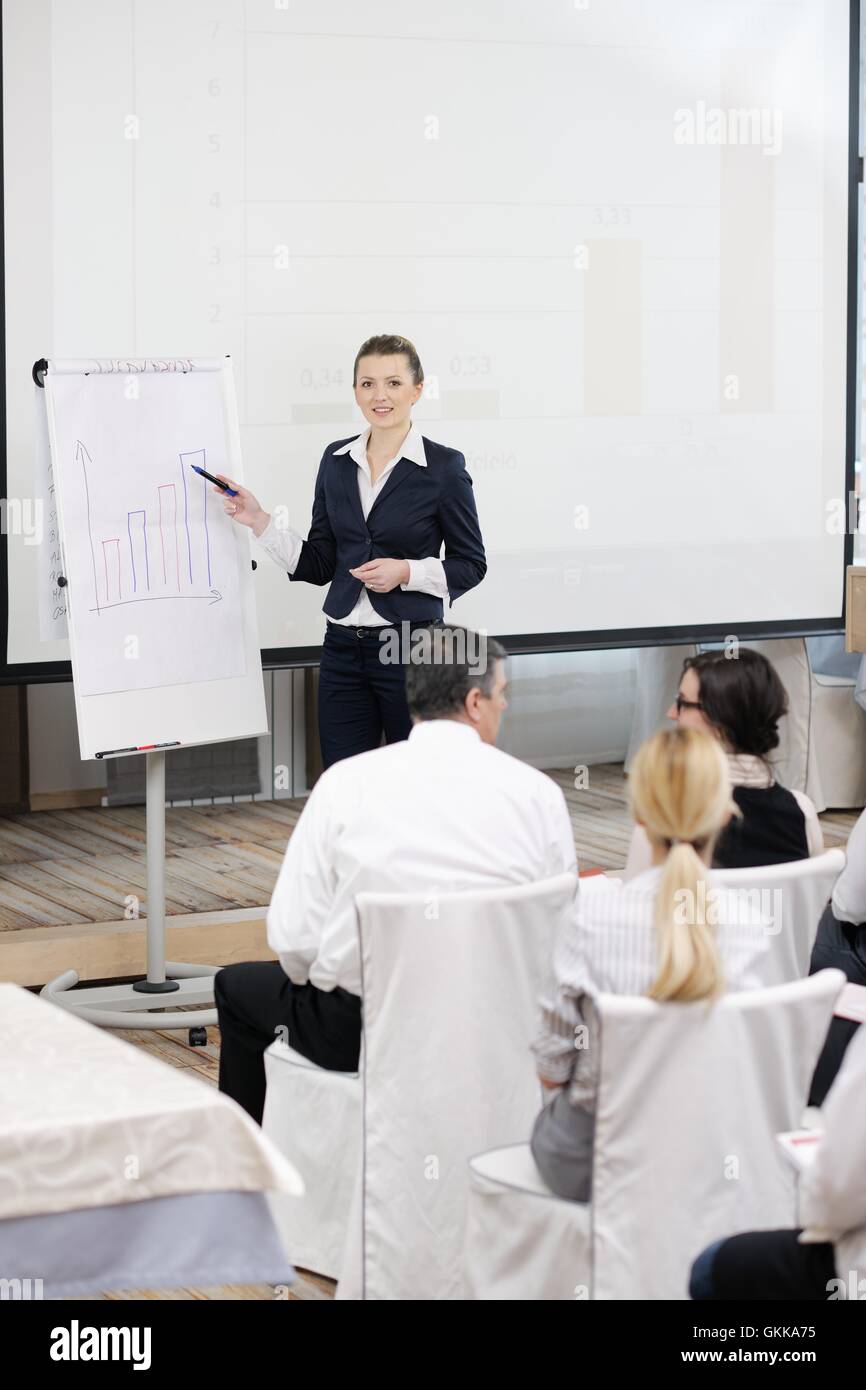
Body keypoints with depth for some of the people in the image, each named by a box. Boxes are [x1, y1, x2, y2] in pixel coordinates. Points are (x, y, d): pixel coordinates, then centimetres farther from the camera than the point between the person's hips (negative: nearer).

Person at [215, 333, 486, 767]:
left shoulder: (443, 466, -6)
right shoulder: (337, 460, 8)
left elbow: (471, 565, -1)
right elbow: (319, 564, 10)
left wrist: (408, 571, -16)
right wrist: (258, 520, 0)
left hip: (411, 649, -4)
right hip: (344, 650, 4)